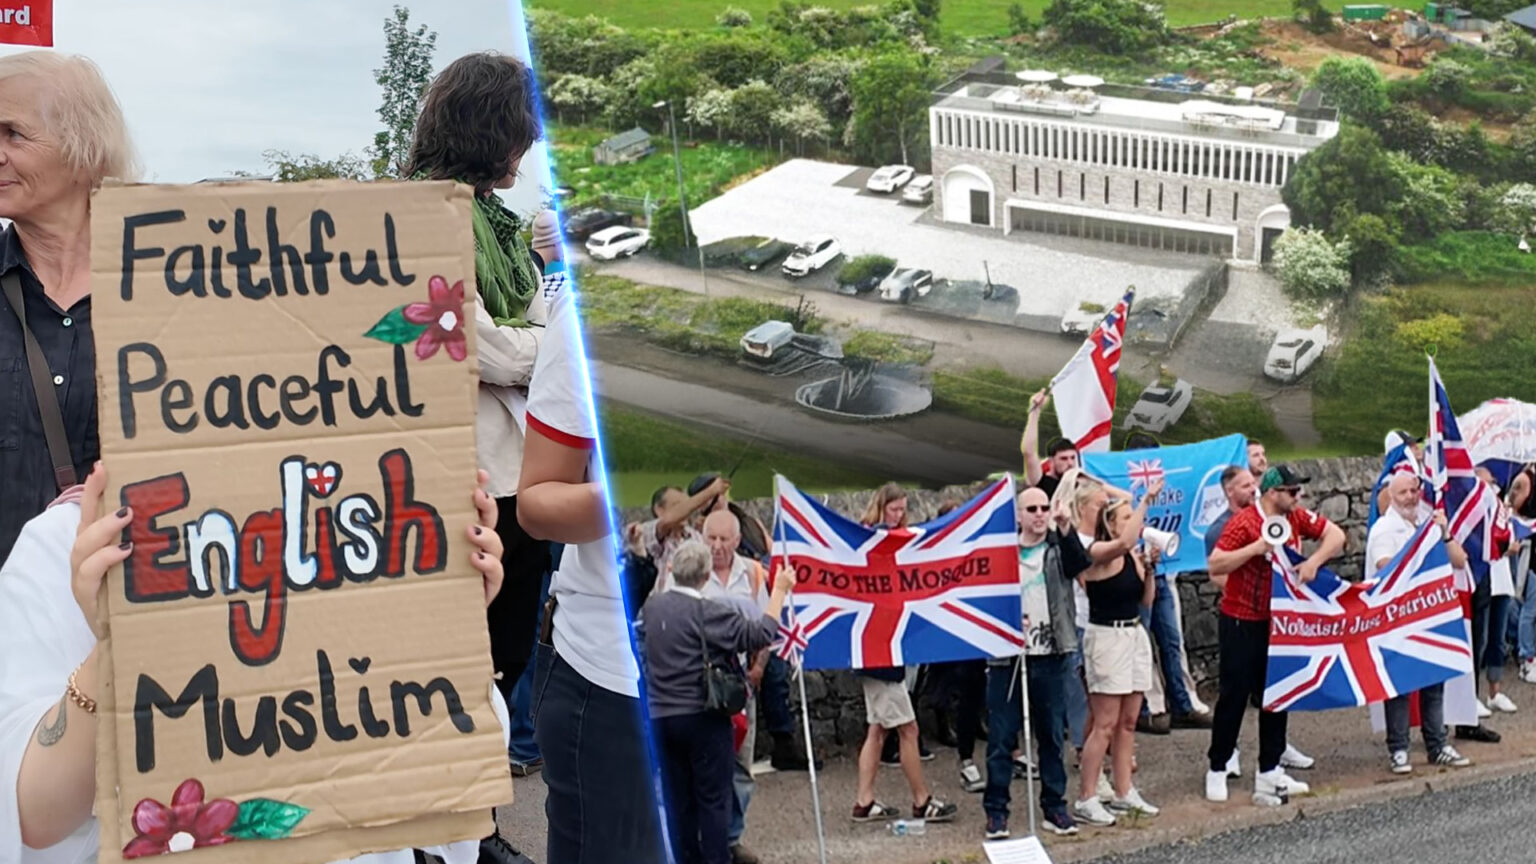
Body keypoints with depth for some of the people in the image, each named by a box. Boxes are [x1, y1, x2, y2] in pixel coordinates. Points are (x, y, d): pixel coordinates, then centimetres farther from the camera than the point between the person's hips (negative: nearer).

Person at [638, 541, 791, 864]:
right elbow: (760, 634, -18)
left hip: (662, 717, 6)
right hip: (704, 718, -6)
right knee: (713, 798, 2)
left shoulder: (652, 605, 3)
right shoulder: (708, 612, -16)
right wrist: (779, 591, -9)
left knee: (679, 800, 11)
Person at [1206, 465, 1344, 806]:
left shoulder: (1296, 517, 1)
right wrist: (1257, 548, -29)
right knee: (1235, 695, -1)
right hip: (1241, 623, -7)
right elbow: (1215, 565, -22)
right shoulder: (1243, 522, -18)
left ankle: (1269, 771, 18)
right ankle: (1217, 770, 11)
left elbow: (1335, 535, 3)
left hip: (1277, 621, 7)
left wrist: (1314, 561, -13)